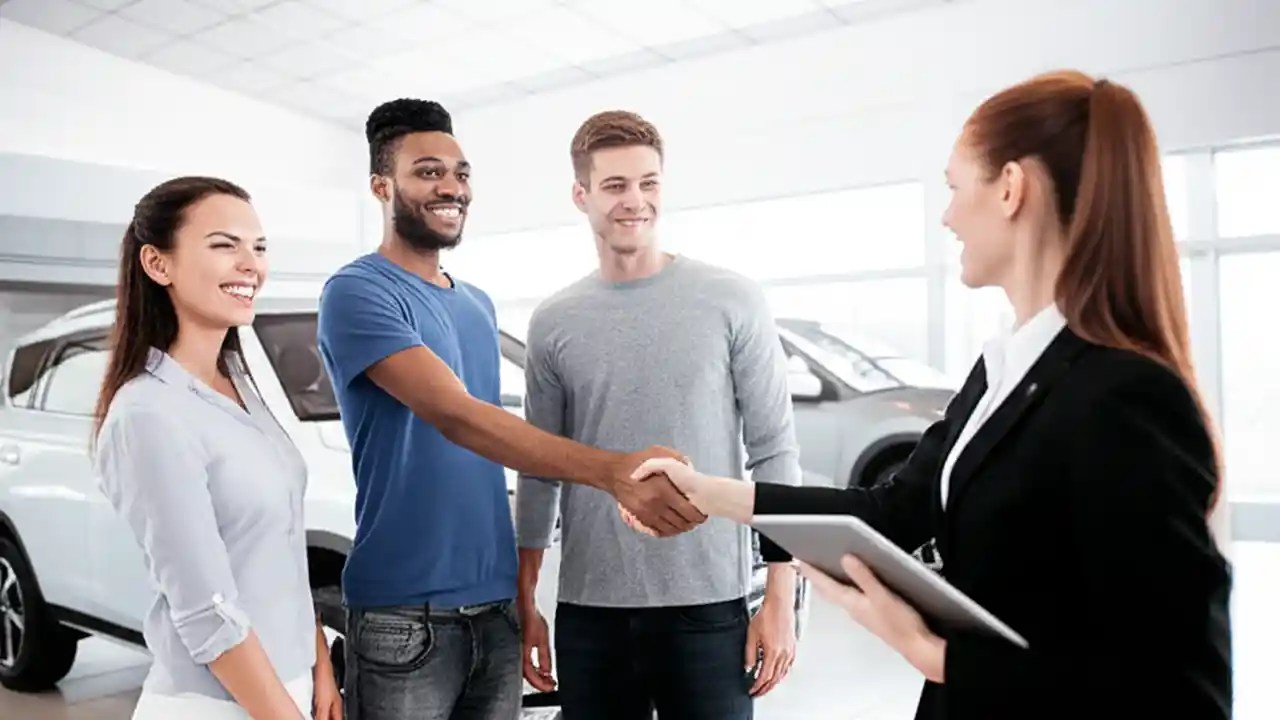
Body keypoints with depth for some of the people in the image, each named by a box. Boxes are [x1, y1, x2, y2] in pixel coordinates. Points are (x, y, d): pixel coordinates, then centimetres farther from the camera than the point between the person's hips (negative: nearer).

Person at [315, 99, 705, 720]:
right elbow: (455, 416, -24)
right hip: (406, 618, -6)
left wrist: (521, 592, 14)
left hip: (495, 608, 7)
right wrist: (614, 471, -34)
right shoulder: (357, 293, -11)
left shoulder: (479, 305, 13)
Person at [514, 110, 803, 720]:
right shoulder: (553, 323, 5)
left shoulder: (732, 302, -3)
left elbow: (774, 452, -3)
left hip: (707, 605, -2)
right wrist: (525, 604, 8)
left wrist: (780, 599, -5)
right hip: (588, 611, 2)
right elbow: (539, 473, 8)